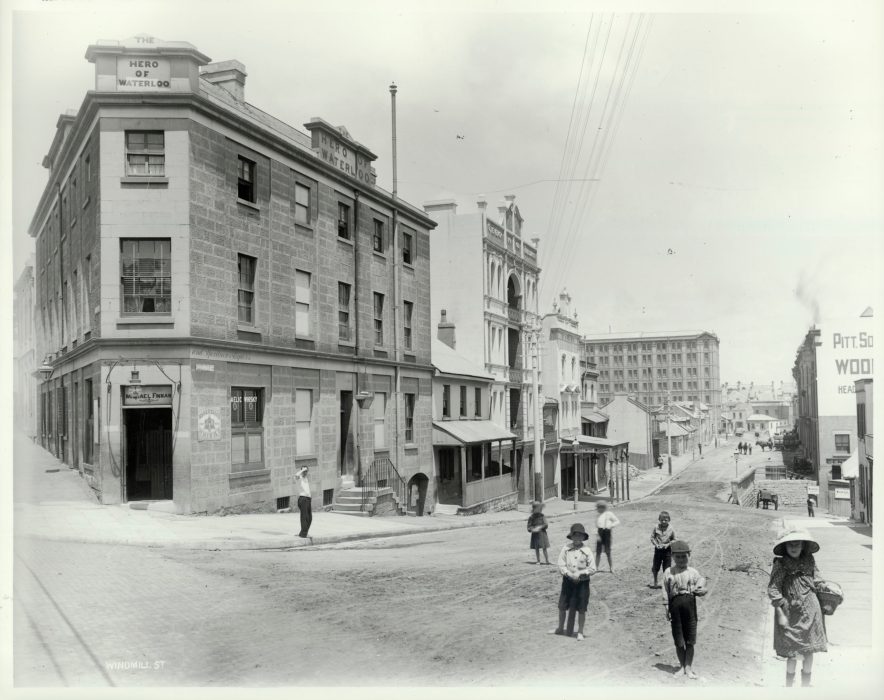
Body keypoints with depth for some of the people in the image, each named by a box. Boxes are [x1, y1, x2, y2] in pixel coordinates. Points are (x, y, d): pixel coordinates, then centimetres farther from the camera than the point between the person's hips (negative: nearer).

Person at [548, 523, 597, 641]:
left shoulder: (587, 551, -8)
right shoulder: (566, 549, -4)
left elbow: (592, 568, -6)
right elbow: (561, 564, -5)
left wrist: (580, 574, -16)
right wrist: (570, 574, -17)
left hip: (582, 582, -2)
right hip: (568, 581, 2)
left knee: (581, 609, 5)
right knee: (562, 606, 13)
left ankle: (580, 632, 20)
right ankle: (560, 628, 33)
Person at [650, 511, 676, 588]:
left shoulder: (671, 529, -9)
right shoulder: (656, 527, -8)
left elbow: (674, 540, 1)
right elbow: (652, 537, 1)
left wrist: (668, 544, -14)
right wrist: (656, 544, -14)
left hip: (667, 550, -1)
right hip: (658, 549, 1)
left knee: (667, 568, 3)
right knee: (655, 567, 9)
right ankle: (655, 582, 28)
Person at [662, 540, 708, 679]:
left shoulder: (693, 572, 5)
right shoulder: (668, 572, 4)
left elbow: (701, 589, 6)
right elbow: (665, 592, 5)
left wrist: (700, 590, -18)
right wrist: (667, 607, -2)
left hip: (690, 603, 0)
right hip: (675, 604, 0)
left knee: (690, 641, 4)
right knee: (678, 641, 7)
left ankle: (688, 668, 16)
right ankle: (682, 666, 22)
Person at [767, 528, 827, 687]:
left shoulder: (809, 560, 0)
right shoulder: (781, 565, -12)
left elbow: (816, 581, 16)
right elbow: (773, 590, -12)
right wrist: (780, 614, -14)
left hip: (810, 612, 4)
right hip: (791, 614, -4)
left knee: (809, 651, 11)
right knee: (792, 653, 0)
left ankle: (806, 684, 27)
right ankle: (789, 685, 18)